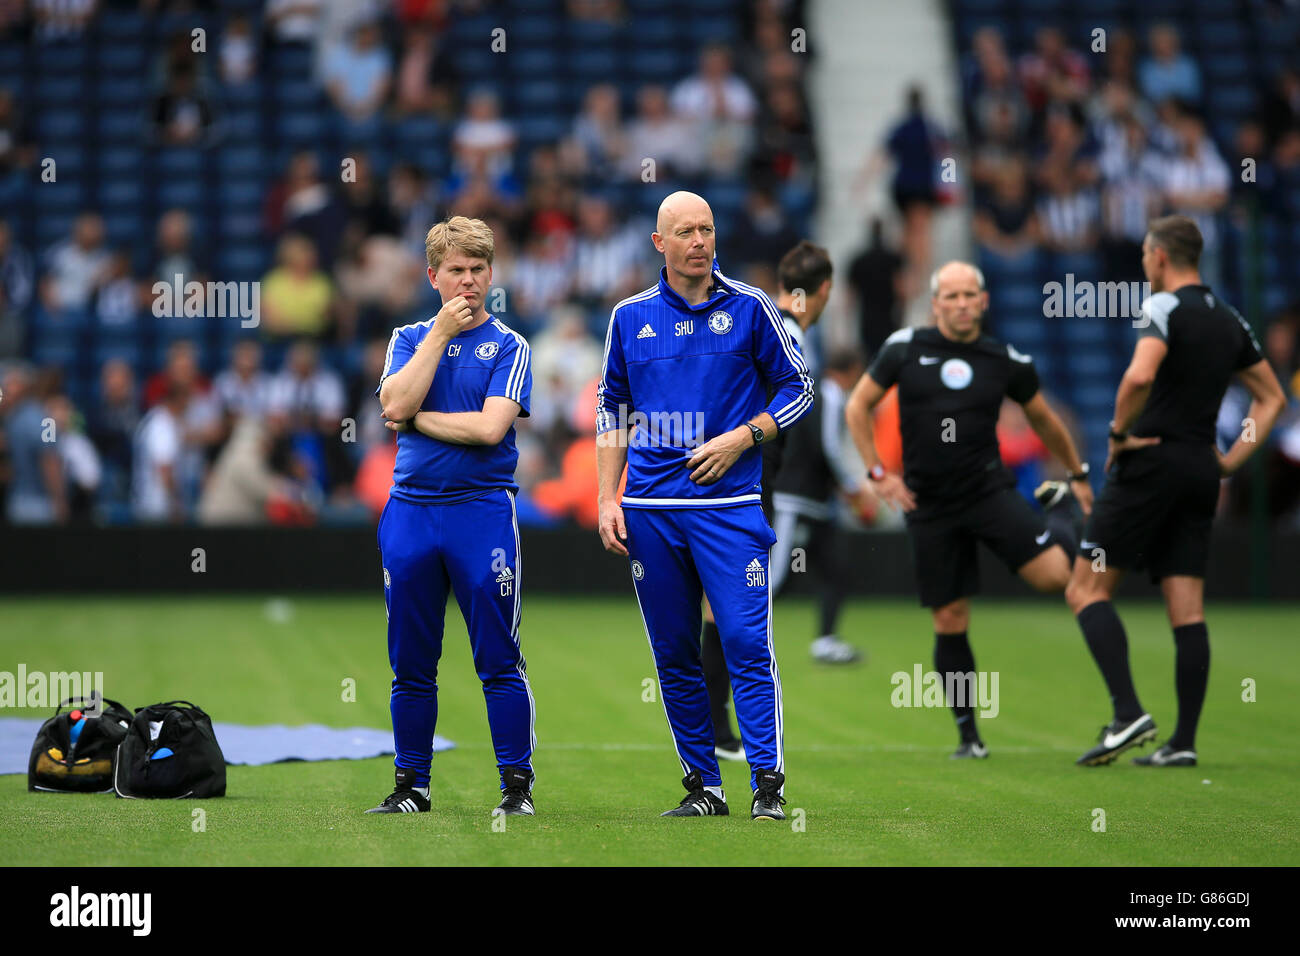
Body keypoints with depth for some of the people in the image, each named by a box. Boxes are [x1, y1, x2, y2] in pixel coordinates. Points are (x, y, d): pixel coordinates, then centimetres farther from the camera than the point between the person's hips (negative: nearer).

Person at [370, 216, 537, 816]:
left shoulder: (508, 346, 2)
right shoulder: (409, 339, 12)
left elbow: (490, 426, -12)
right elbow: (396, 404, -8)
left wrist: (415, 419, -5)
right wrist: (442, 332, -7)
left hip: (483, 511, -3)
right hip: (410, 511, 3)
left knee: (499, 662, -4)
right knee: (410, 663, 7)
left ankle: (517, 784, 2)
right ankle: (411, 785, 16)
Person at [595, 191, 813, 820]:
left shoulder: (748, 308, 3)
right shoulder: (630, 317, 10)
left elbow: (797, 388, 8)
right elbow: (612, 410, 16)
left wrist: (742, 438, -7)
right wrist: (607, 499, 8)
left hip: (728, 504, -3)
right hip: (648, 508, 3)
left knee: (746, 643, -11)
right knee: (673, 652, 5)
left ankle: (768, 785, -10)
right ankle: (703, 786, 11)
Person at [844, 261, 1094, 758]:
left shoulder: (1007, 361, 0)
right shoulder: (905, 349, -1)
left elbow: (1043, 419, 15)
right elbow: (857, 407, 7)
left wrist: (1079, 475, 22)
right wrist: (879, 474, 0)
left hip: (989, 490, 0)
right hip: (929, 507, 0)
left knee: (1055, 574, -17)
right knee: (950, 621, 0)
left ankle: (1065, 507, 19)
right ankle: (968, 734, 14)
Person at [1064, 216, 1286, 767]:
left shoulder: (1165, 307, -9)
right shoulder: (1229, 320, 14)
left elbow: (1140, 374, -28)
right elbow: (1272, 398, 21)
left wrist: (1119, 432, -13)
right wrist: (1233, 459, 15)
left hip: (1151, 461, -7)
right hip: (1201, 474, 7)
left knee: (1086, 591, -3)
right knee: (1187, 612, 4)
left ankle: (1128, 713, -16)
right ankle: (1183, 742, 0)